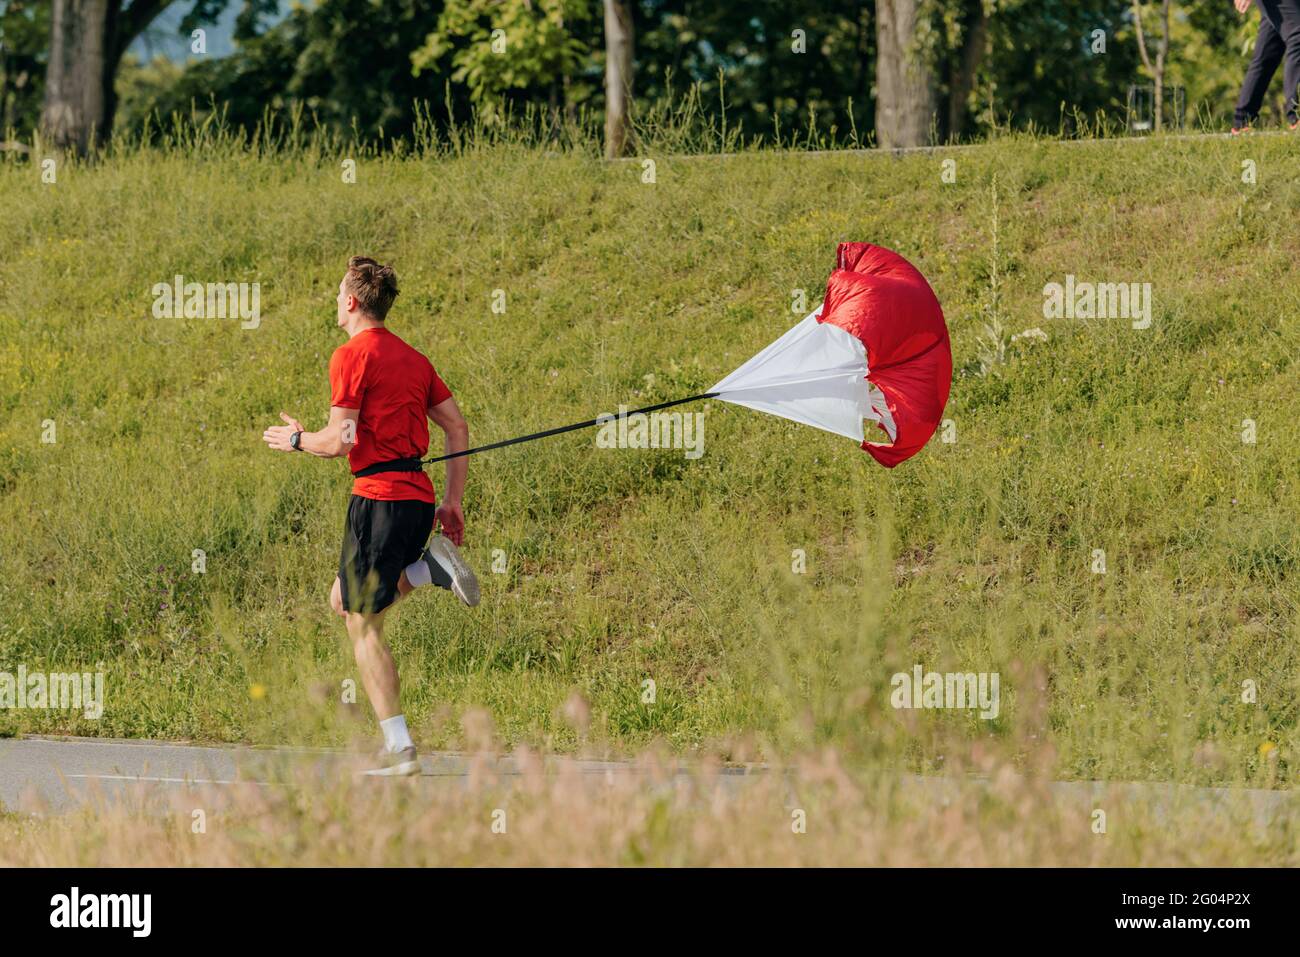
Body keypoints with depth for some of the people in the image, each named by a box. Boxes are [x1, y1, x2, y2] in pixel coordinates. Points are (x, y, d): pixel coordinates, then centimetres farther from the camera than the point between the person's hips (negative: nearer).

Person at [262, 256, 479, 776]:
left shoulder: (352, 355, -7)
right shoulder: (413, 358, 16)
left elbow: (341, 441, -12)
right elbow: (458, 429, 14)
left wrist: (296, 439, 7)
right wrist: (453, 502, 16)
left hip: (378, 495, -8)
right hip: (418, 495, 8)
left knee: (363, 626, -2)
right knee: (344, 600, 23)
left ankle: (399, 748, -9)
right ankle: (430, 567, 3)